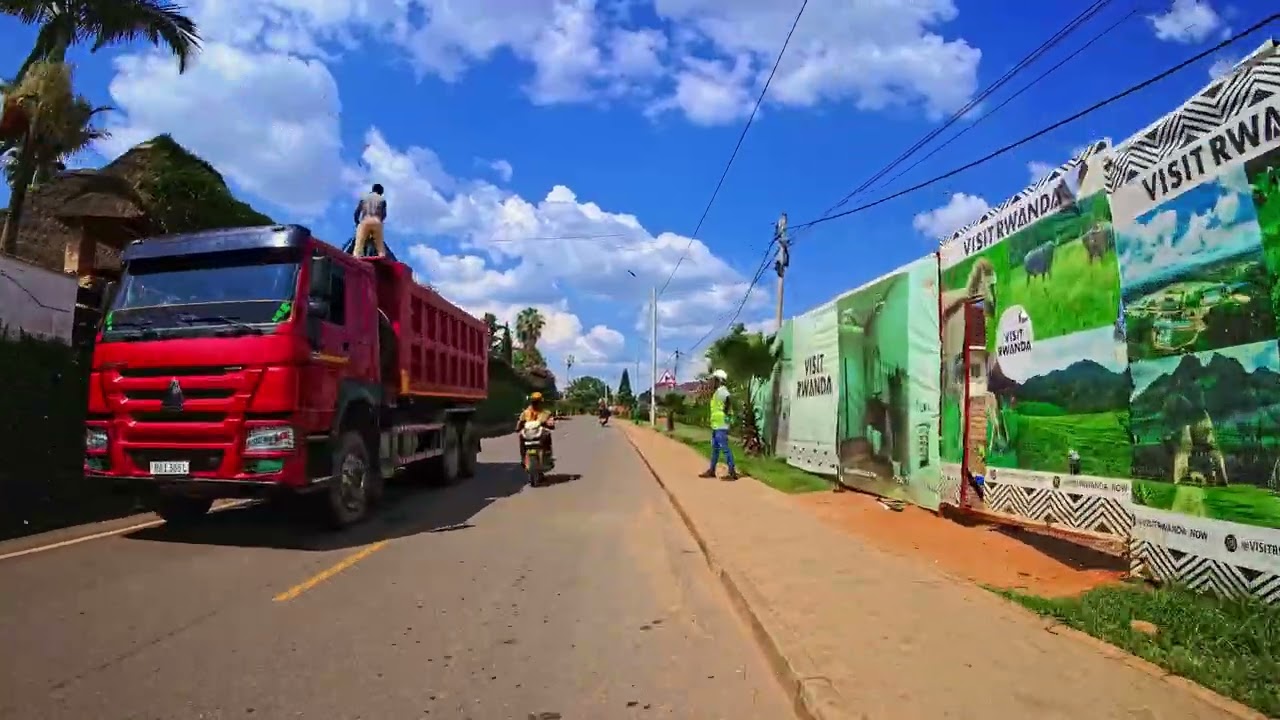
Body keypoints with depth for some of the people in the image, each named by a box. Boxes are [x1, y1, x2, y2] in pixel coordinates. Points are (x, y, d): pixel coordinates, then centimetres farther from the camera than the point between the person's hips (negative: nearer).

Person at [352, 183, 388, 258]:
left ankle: (357, 257, -24)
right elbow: (384, 214, 8)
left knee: (359, 243, -8)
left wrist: (357, 222, 22)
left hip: (365, 221, 0)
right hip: (377, 221, 0)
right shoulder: (382, 199, 17)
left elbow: (357, 212, 10)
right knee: (380, 244, 3)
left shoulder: (364, 197, 19)